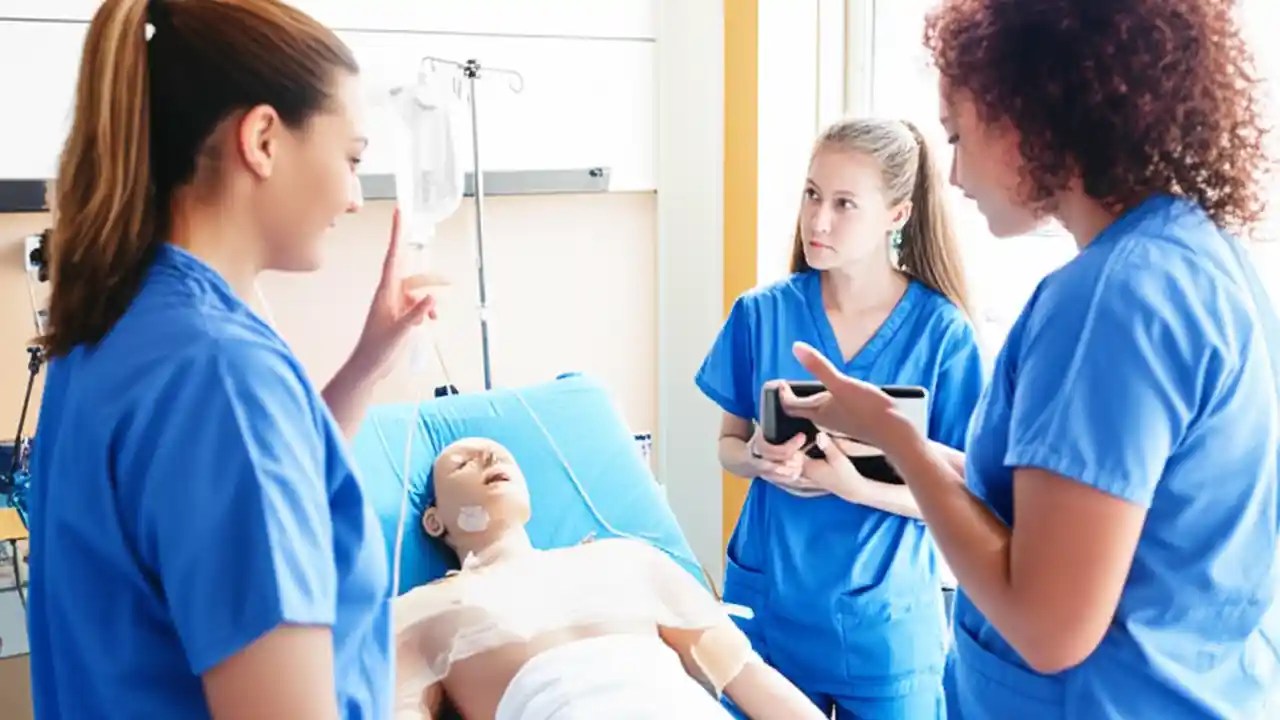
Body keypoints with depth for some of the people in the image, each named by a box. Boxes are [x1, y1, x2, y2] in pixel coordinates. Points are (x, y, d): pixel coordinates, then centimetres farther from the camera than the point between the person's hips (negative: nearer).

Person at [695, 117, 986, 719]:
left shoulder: (941, 330, -11)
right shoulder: (761, 313, -5)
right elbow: (728, 443, 4)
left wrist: (854, 484, -26)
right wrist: (759, 458, -19)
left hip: (883, 619, -2)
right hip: (767, 601, 2)